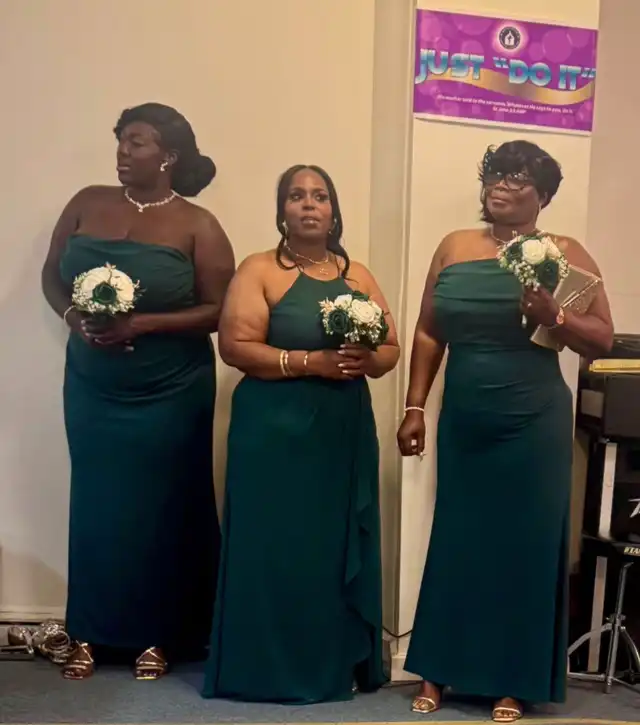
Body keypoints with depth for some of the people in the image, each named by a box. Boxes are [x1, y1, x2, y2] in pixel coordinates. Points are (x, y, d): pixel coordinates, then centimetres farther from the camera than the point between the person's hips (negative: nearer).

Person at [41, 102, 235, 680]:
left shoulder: (197, 226, -7)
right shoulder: (88, 204, 4)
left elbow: (219, 312, -9)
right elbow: (52, 275, 10)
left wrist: (143, 323, -20)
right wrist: (73, 316, -11)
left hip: (168, 394, -3)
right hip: (91, 389, 3)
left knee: (160, 510, 6)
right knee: (95, 506, 10)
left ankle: (156, 636, 22)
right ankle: (89, 633, 25)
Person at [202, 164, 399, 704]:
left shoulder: (358, 275, 12)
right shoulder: (259, 270, -2)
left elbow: (392, 350, 12)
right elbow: (235, 345, -12)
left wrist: (365, 361, -11)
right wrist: (310, 361, -19)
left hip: (345, 431, 5)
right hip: (275, 431, -4)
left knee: (338, 548, 8)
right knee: (274, 548, 0)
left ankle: (338, 664, 23)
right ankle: (268, 668, 16)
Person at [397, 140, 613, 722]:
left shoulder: (564, 253, -1)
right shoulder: (454, 247, 8)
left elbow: (603, 339, -4)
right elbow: (429, 333, 9)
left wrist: (553, 317, -22)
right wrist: (415, 408, 5)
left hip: (533, 426, -2)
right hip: (462, 422, 3)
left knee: (524, 546, 6)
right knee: (455, 542, 10)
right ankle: (439, 669, 25)